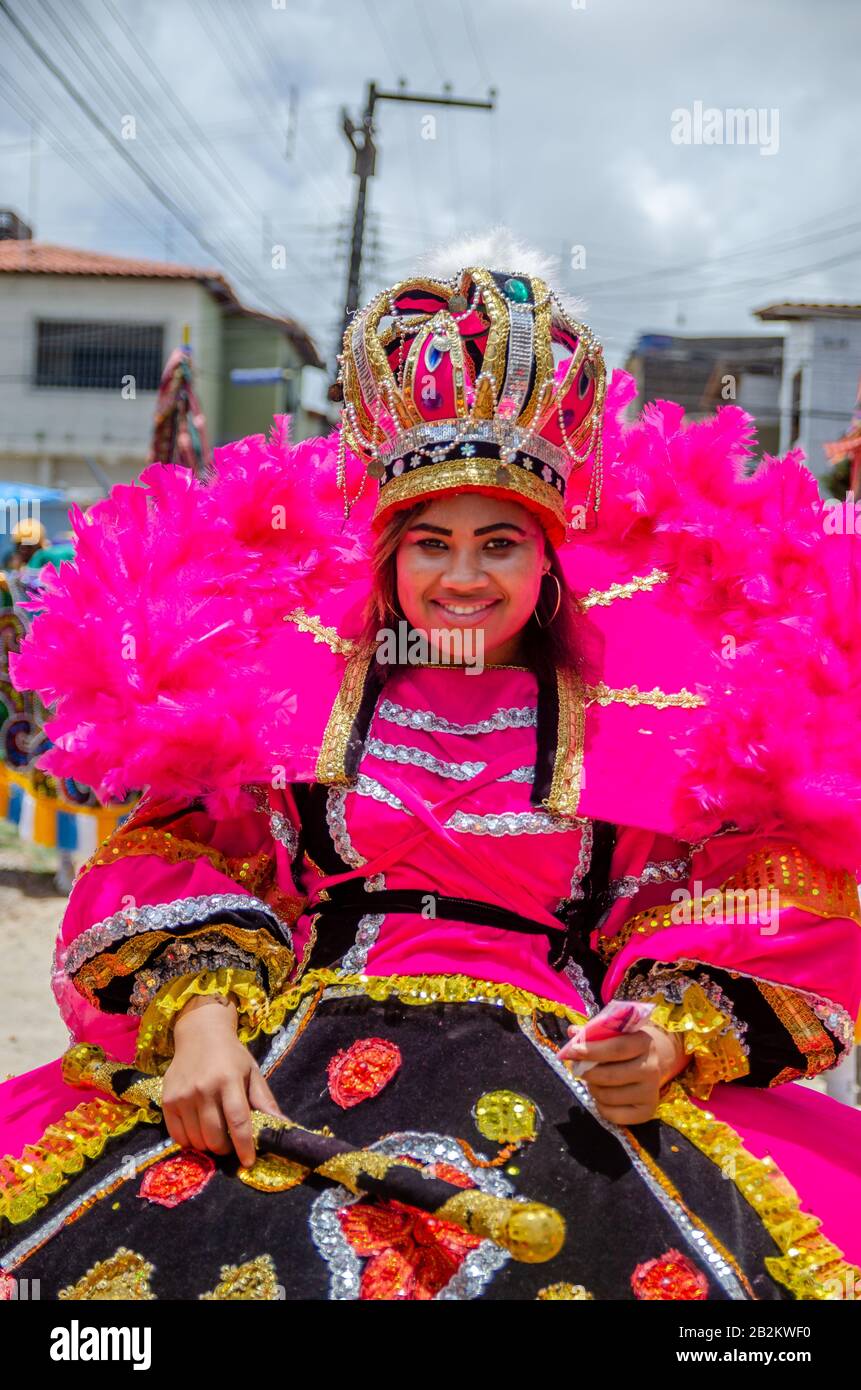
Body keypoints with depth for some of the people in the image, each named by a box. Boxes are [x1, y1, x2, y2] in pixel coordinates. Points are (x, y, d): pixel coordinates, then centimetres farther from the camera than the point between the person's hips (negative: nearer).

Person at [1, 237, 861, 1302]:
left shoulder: (647, 699, 8)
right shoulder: (292, 670, 11)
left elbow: (758, 923, 8)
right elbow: (172, 857, 8)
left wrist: (669, 1042, -11)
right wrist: (200, 1010, -10)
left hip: (559, 1077, 0)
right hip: (300, 1049, 1)